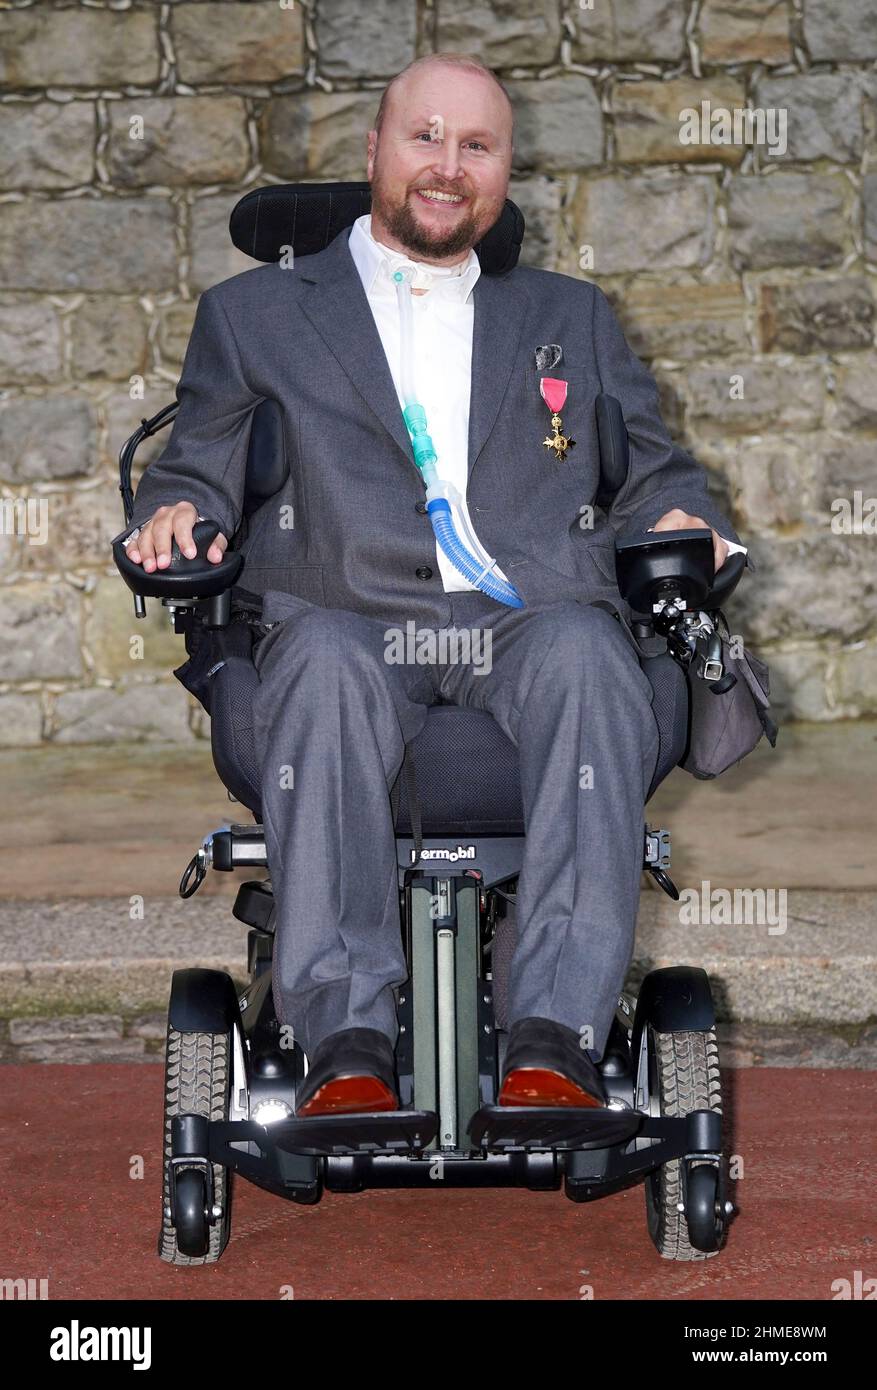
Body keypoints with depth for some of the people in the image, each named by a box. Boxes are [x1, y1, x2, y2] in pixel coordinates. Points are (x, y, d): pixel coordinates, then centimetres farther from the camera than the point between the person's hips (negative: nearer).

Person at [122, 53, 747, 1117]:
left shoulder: (570, 318, 31)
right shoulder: (254, 314, 26)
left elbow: (652, 470, 26)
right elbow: (199, 466, 21)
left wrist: (679, 517, 2)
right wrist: (177, 513, -3)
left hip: (534, 621, 1)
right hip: (352, 623, -1)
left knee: (582, 651, -36)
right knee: (322, 661, -38)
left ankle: (552, 1045, -43)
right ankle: (347, 1048, -42)